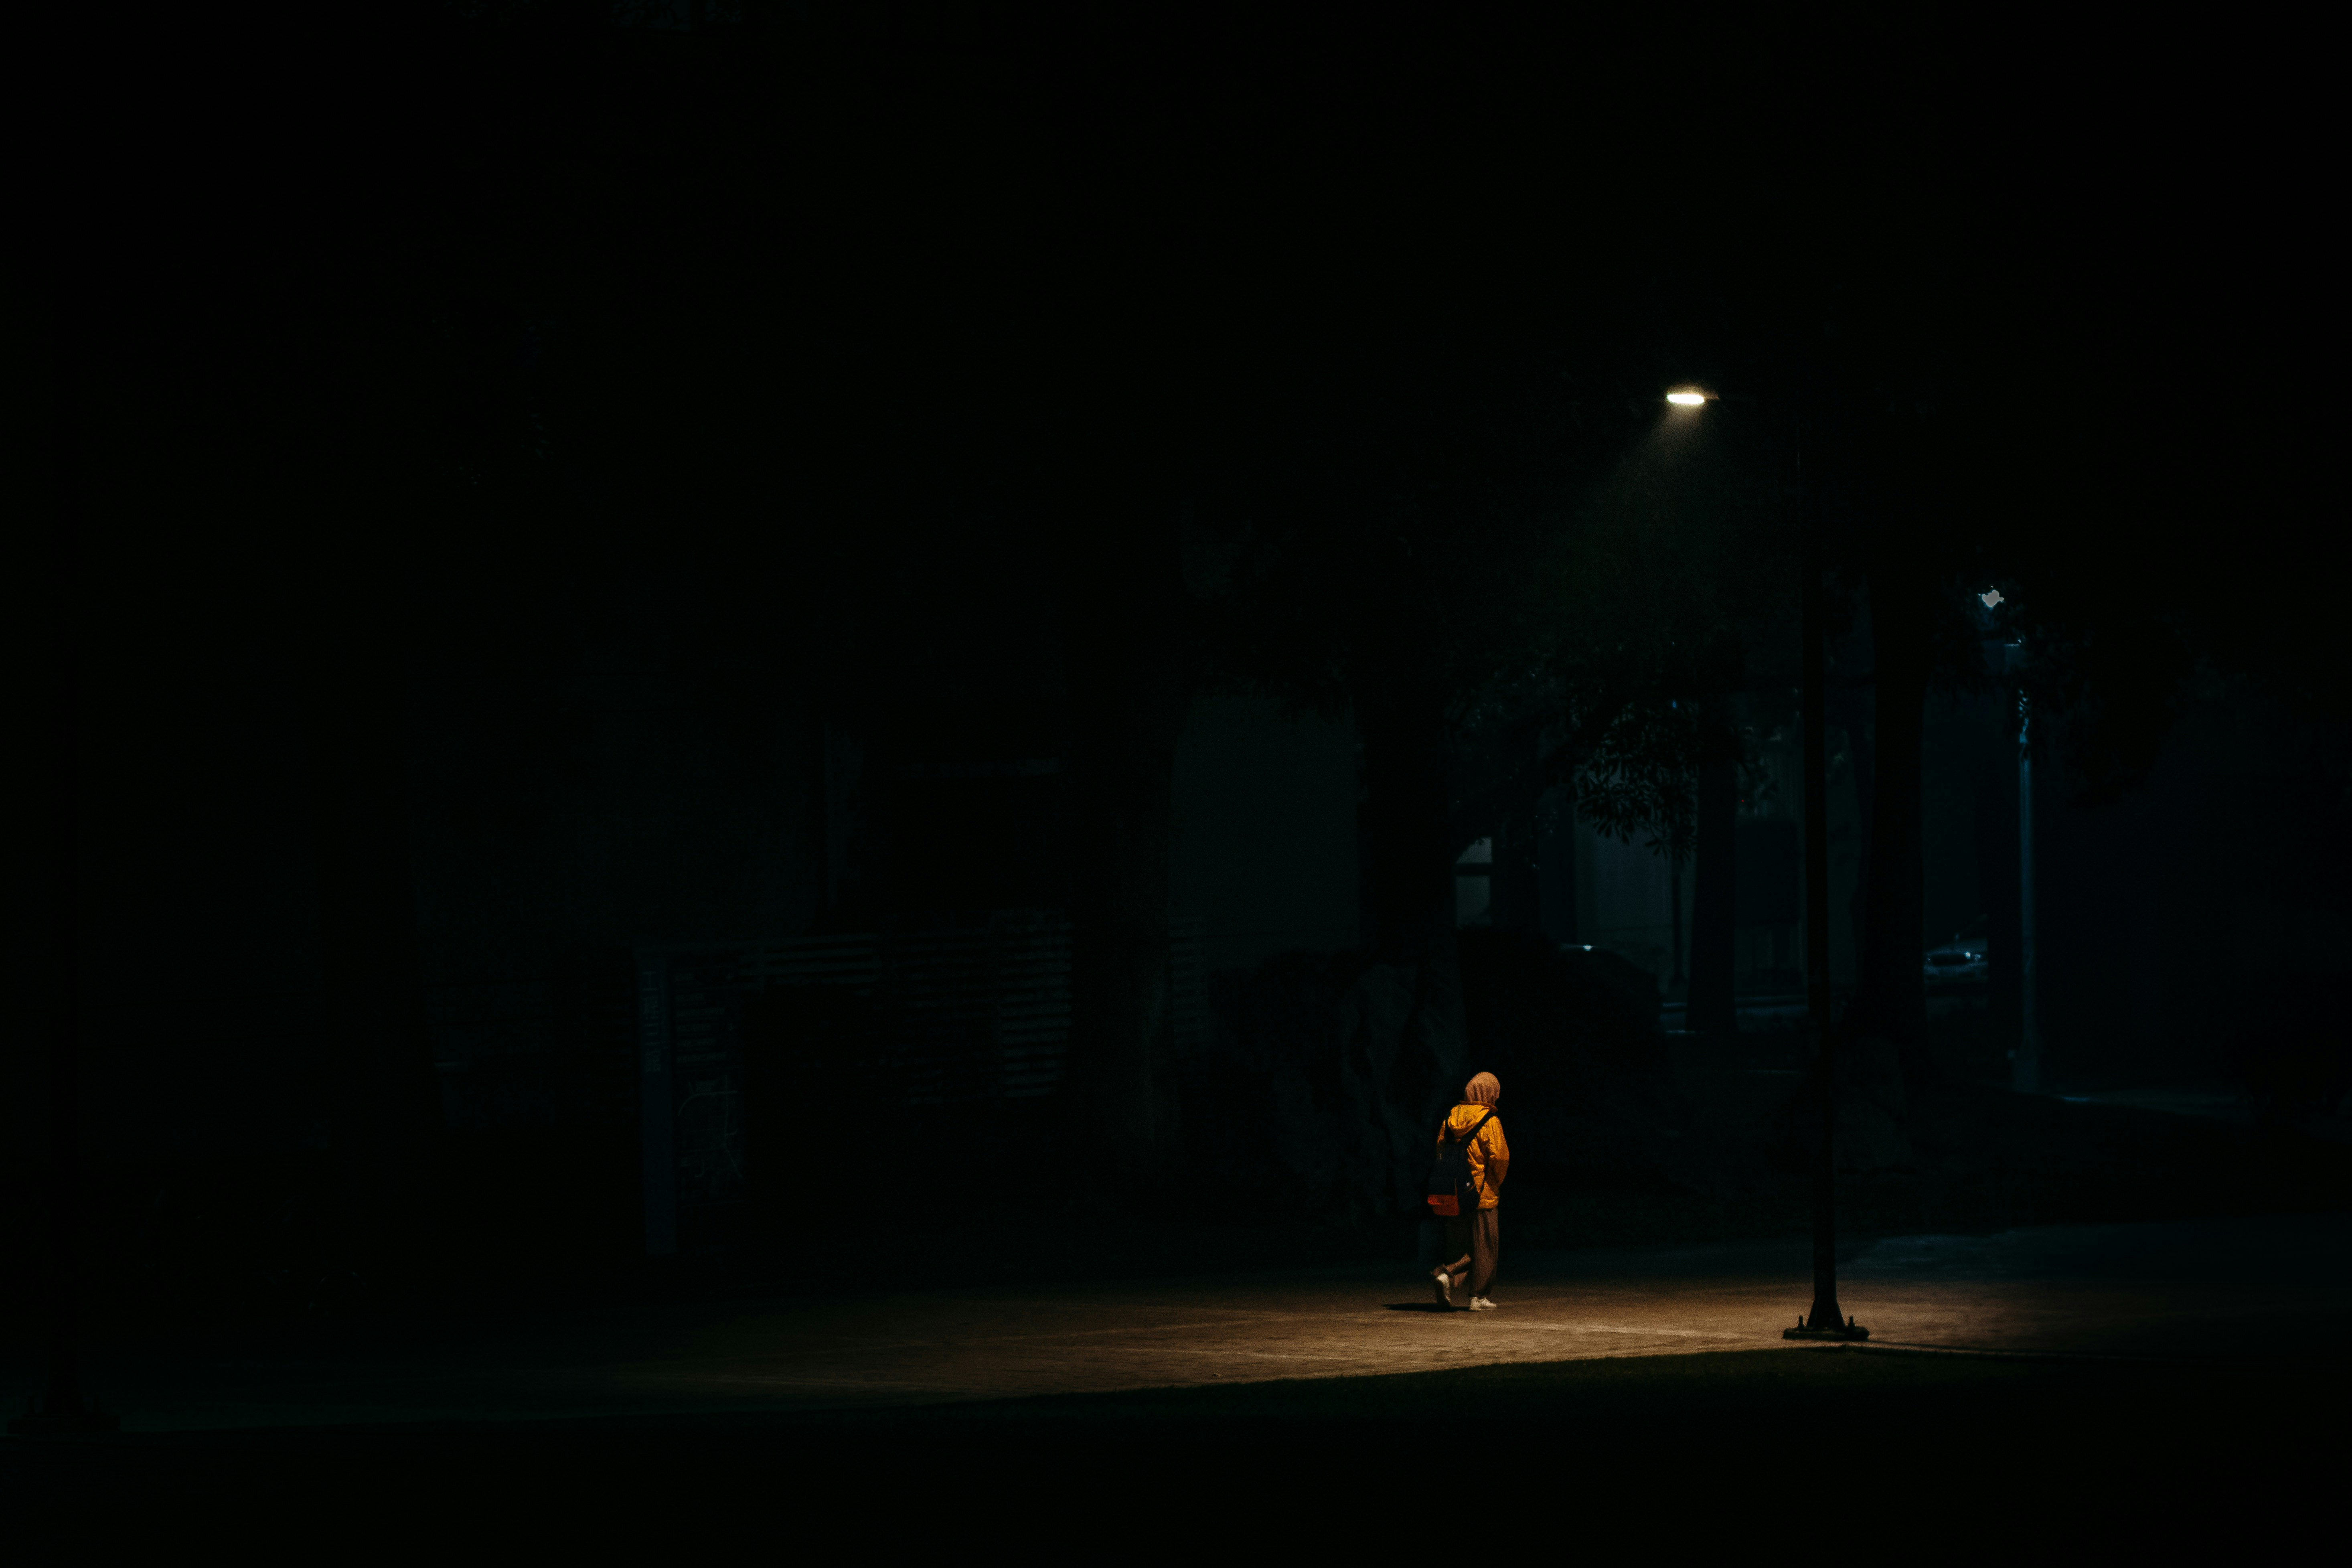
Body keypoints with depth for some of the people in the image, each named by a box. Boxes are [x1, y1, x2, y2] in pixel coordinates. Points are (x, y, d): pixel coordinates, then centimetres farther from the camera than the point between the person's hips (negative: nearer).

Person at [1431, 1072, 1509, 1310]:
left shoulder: (1452, 1118, 6)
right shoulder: (1489, 1121, -12)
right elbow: (1499, 1156, -15)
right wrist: (1496, 1183, 3)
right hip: (1483, 1193, -5)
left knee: (1466, 1245, 15)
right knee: (1485, 1246, 5)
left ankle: (1448, 1276, -7)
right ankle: (1480, 1297, 5)